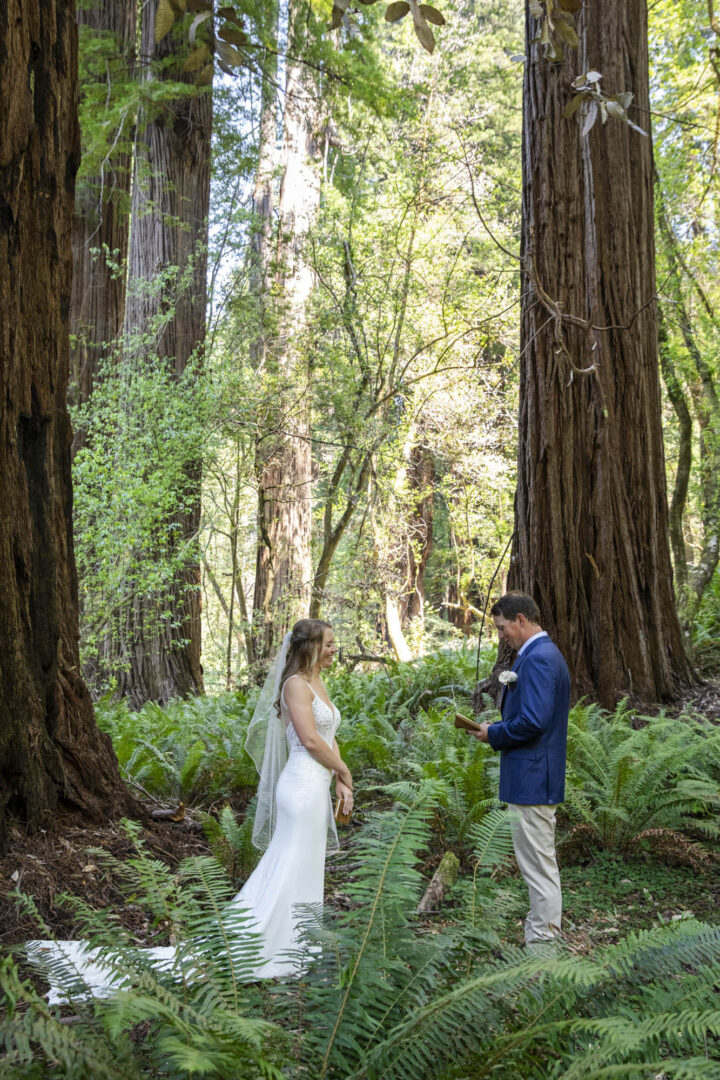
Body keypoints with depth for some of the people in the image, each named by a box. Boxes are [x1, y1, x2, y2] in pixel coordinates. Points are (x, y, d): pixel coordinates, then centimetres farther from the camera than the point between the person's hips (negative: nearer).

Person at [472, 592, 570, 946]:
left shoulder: (537, 658, -18)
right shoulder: (545, 654, 14)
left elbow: (533, 720, -26)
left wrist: (494, 734, -11)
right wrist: (497, 729, 8)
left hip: (531, 778, -11)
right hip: (536, 776, 11)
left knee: (539, 866, -3)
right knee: (541, 865, 17)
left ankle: (543, 939, 4)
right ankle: (543, 935, 27)